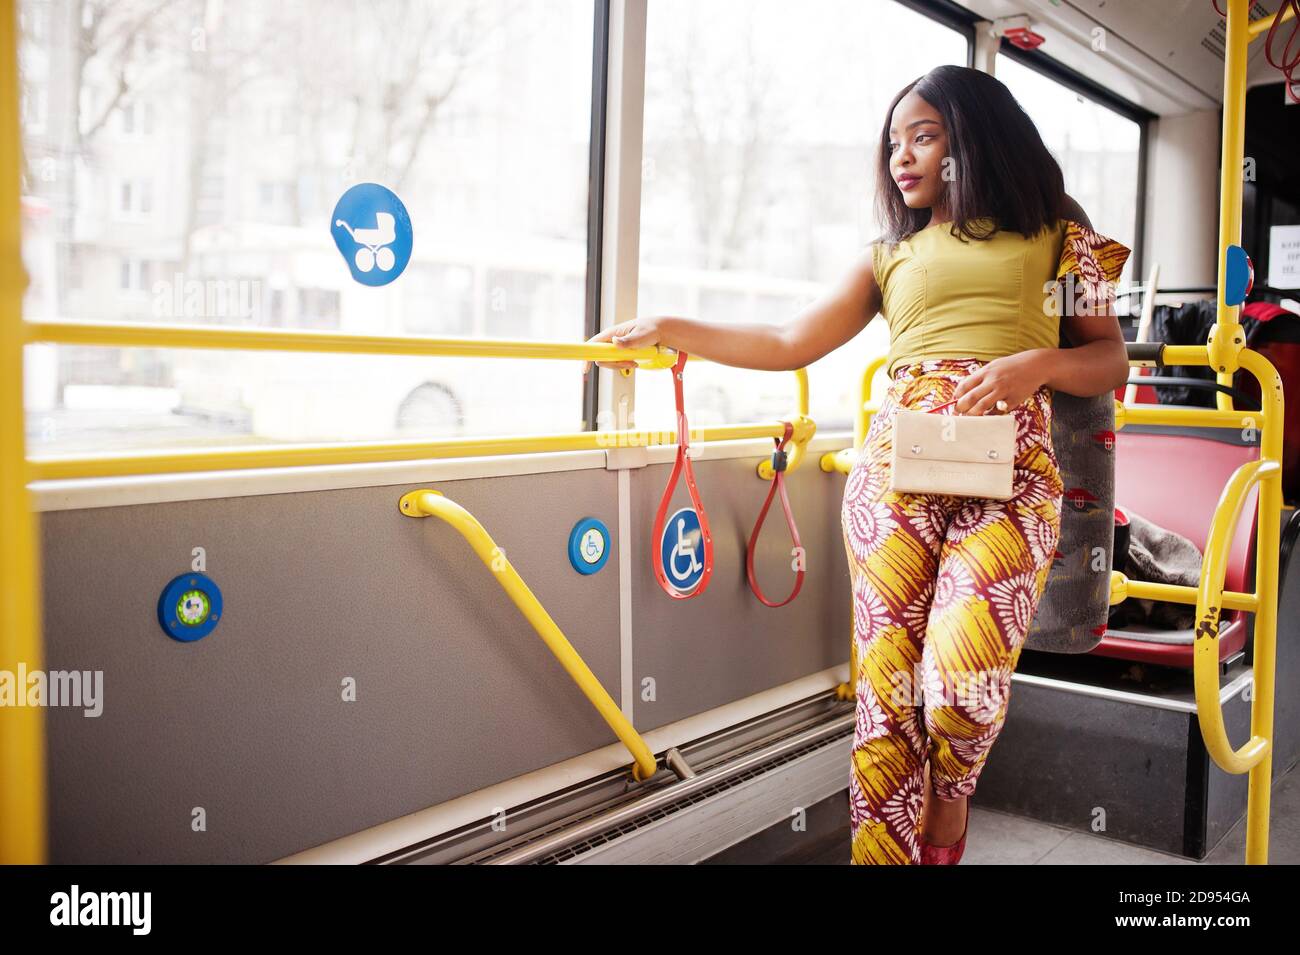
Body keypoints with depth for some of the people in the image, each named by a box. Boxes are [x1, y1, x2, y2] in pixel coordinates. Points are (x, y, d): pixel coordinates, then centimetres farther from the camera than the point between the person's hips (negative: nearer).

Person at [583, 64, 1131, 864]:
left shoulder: (1054, 235, 15)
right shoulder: (891, 256, 20)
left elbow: (1111, 360, 12)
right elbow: (790, 345, 14)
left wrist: (1036, 363, -9)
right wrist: (666, 330, 9)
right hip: (895, 470, 3)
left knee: (962, 676, -18)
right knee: (888, 680, -5)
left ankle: (948, 818, 13)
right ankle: (885, 848, 8)